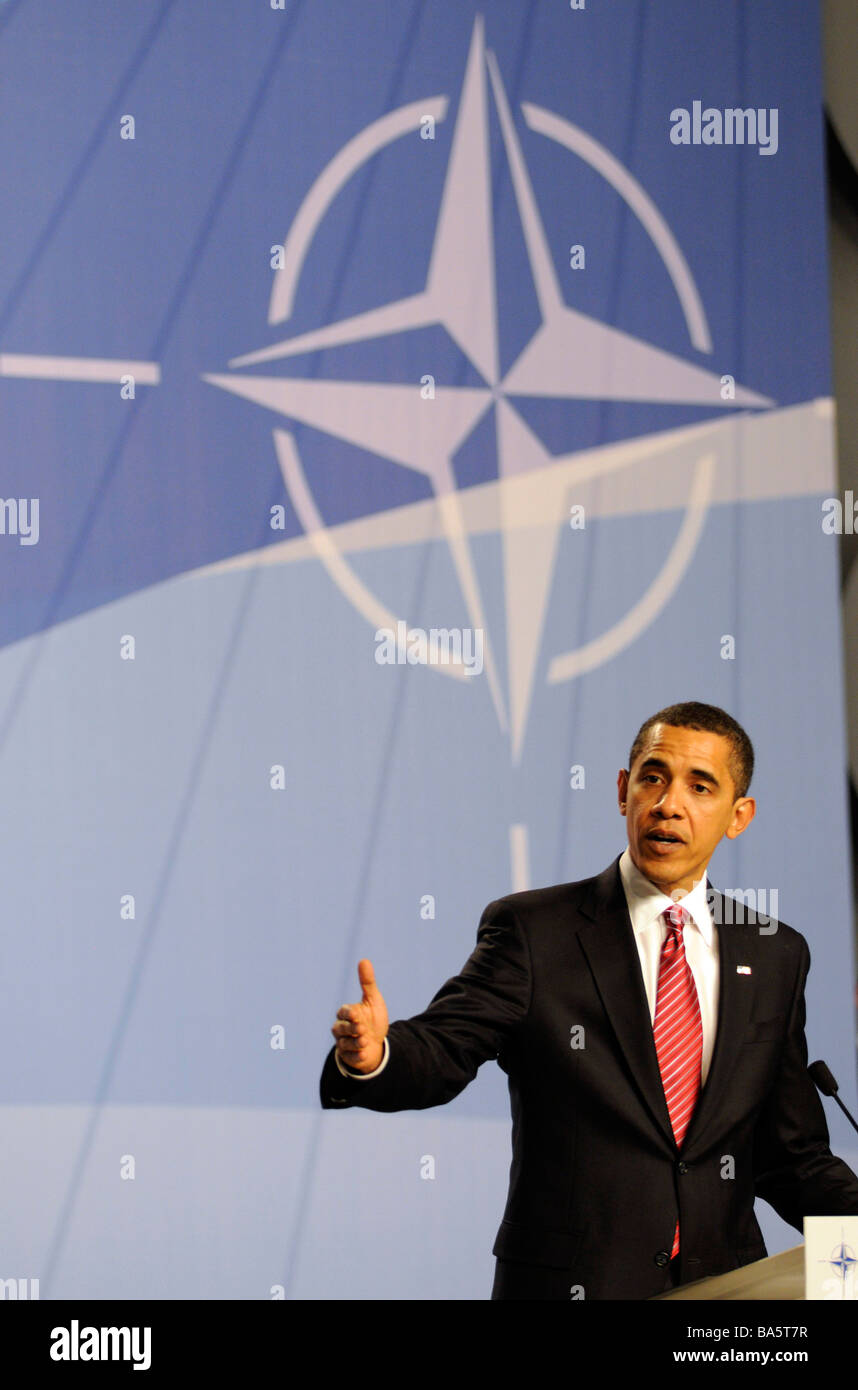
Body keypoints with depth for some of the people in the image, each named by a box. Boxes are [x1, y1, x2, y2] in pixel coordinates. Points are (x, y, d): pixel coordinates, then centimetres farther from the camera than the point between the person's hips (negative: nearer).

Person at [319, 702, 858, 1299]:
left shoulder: (777, 956, 8)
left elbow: (790, 1155, 11)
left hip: (724, 1285, 3)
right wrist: (373, 1055, -36)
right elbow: (441, 1051, -14)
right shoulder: (531, 930, -2)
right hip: (567, 1282, -3)